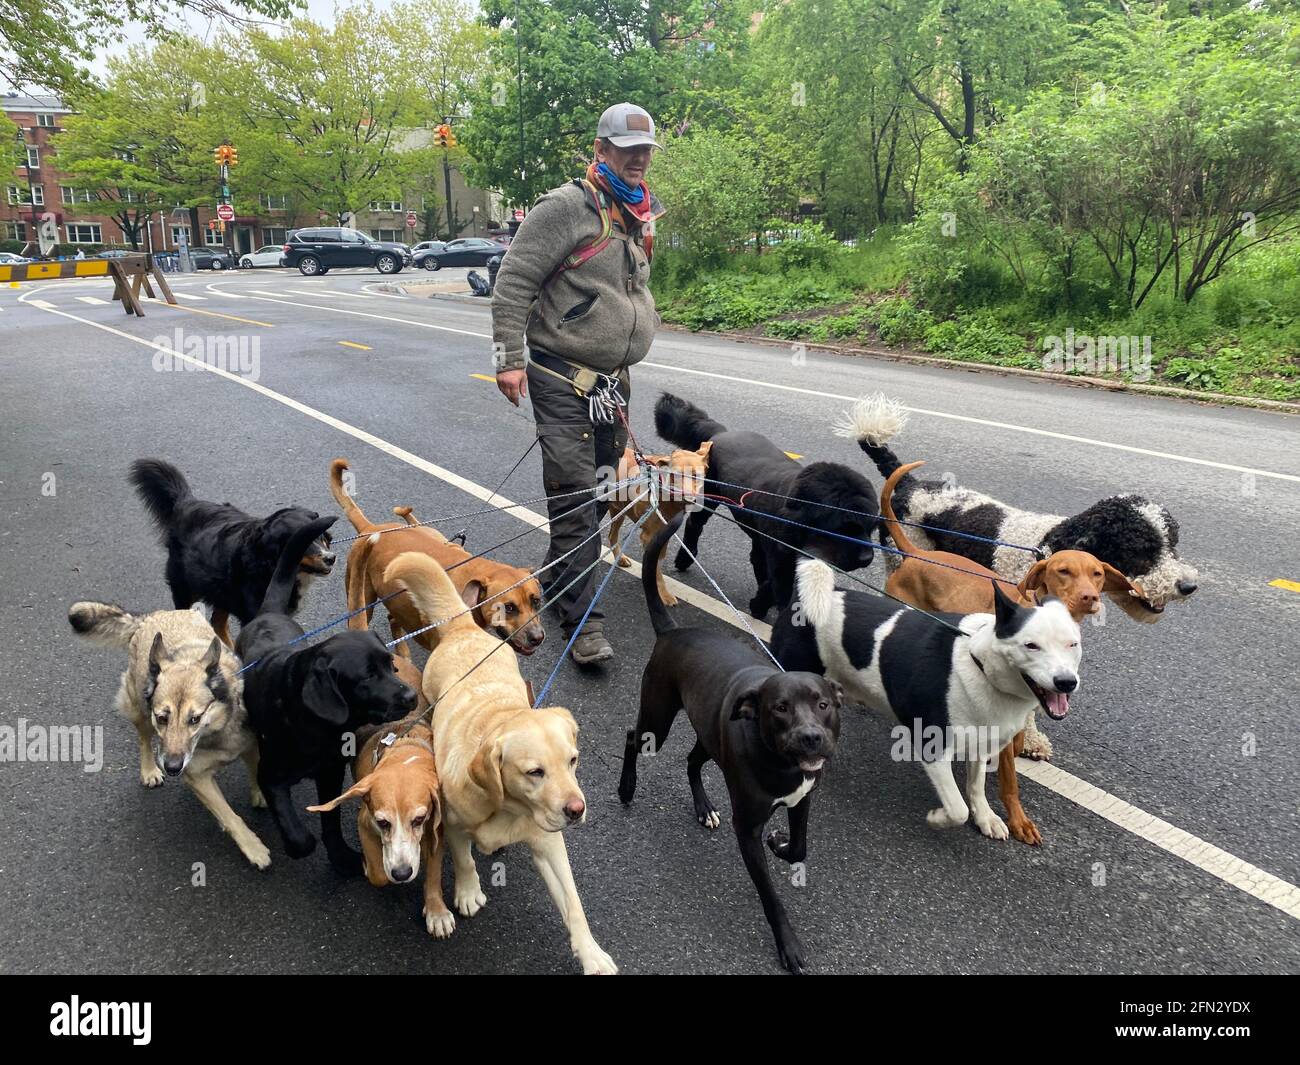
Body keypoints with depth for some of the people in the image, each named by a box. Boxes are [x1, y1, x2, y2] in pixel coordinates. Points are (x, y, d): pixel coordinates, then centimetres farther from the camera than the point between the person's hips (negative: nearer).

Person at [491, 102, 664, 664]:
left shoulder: (640, 216, 15)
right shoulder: (566, 207, -12)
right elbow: (513, 283, -14)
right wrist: (509, 358, -18)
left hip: (614, 379, 9)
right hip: (563, 380, -8)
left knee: (605, 484, 15)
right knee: (575, 495, -10)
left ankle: (561, 576, 34)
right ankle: (582, 618, -4)